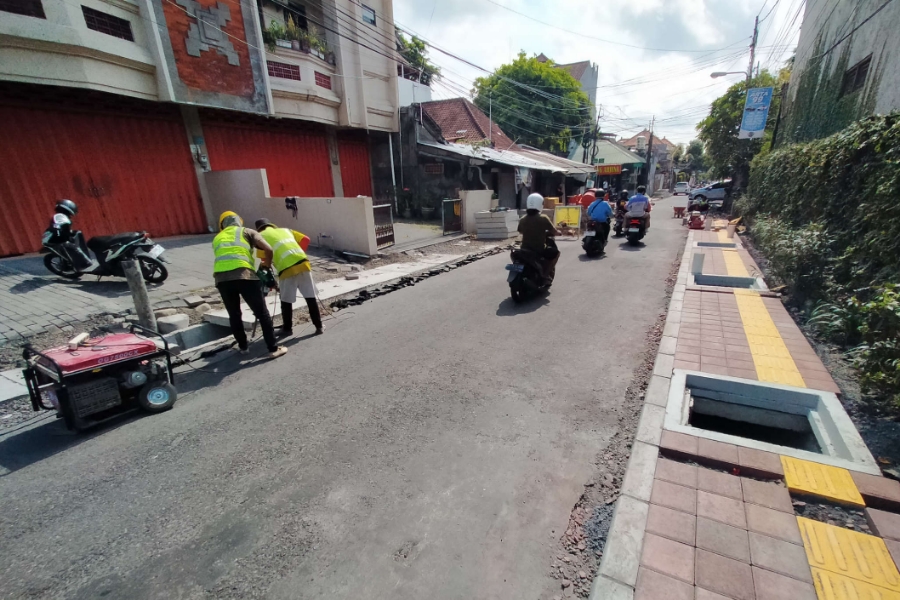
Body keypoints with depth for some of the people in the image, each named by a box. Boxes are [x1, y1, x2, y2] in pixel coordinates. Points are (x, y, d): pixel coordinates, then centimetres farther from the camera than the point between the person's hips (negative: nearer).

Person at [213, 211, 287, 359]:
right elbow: (268, 249, 6)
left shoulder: (217, 238, 31)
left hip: (221, 278, 4)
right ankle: (273, 349, 7)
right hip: (243, 274, -4)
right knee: (262, 313, 5)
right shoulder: (246, 231, 19)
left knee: (234, 315, 20)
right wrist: (267, 266, 23)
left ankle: (243, 347, 33)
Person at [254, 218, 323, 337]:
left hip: (287, 269, -4)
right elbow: (305, 240, 22)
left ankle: (287, 329, 25)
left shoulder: (261, 236, 16)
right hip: (303, 264, 4)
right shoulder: (285, 230, 29)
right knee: (311, 297, 11)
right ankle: (319, 326, 16)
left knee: (286, 301, 13)